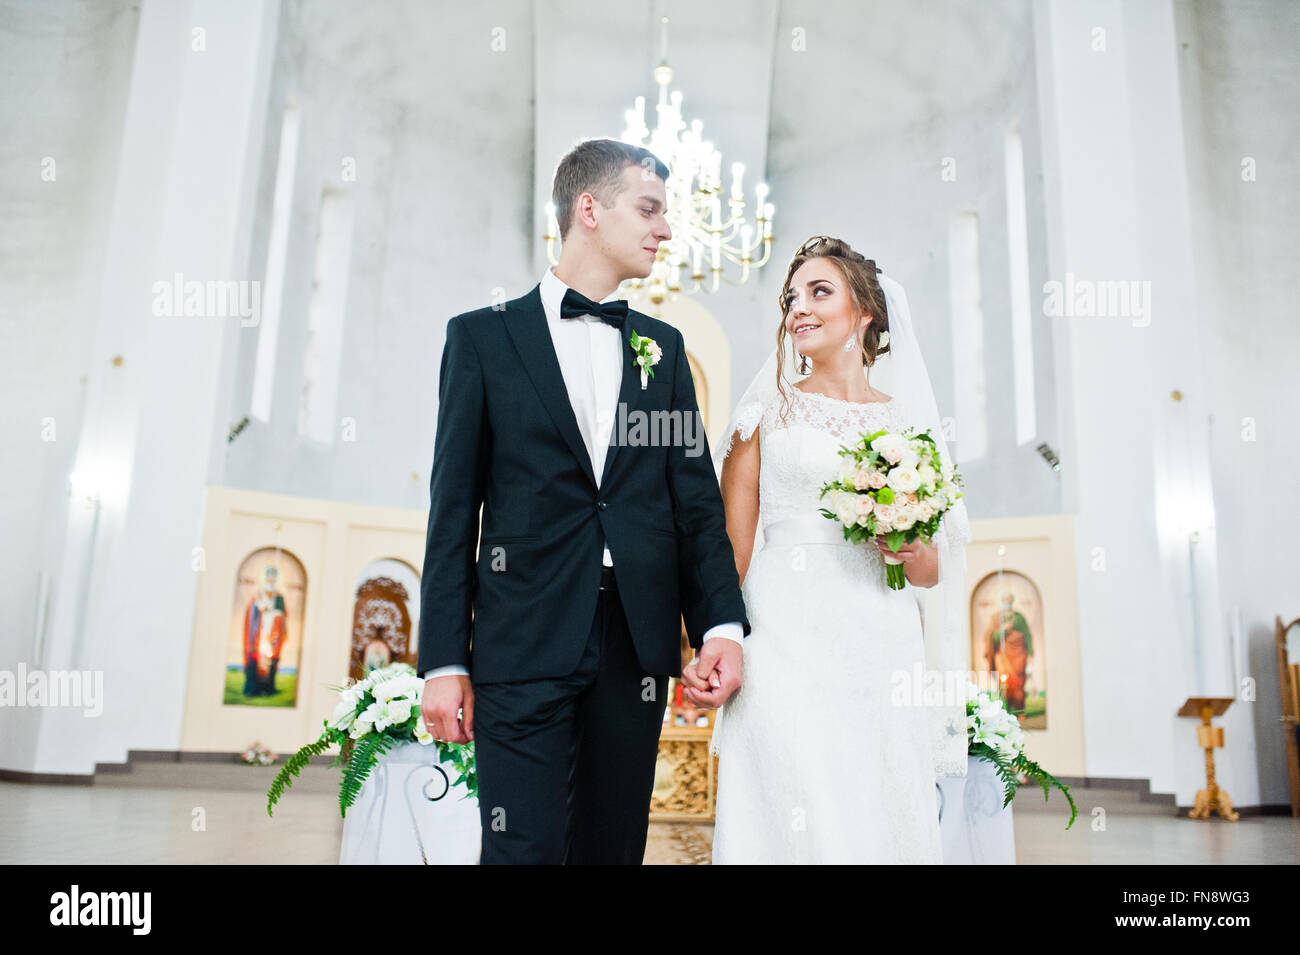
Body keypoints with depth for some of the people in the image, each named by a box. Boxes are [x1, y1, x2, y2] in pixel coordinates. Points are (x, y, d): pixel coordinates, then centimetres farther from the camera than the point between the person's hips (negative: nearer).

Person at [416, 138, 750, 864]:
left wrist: (722, 622, -2)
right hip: (525, 642, -3)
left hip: (638, 643, 4)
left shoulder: (663, 347, 14)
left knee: (615, 846, 10)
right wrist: (443, 659, -4)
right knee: (525, 848, -6)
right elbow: (454, 506, 1)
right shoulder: (484, 337, 5)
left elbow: (695, 496, 10)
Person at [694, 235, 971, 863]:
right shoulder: (768, 409, 7)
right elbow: (733, 546, 2)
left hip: (882, 652, 3)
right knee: (798, 826, -5)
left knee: (886, 824, 5)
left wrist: (911, 548, -7)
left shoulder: (907, 422, 12)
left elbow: (932, 574, 15)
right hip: (785, 650, -2)